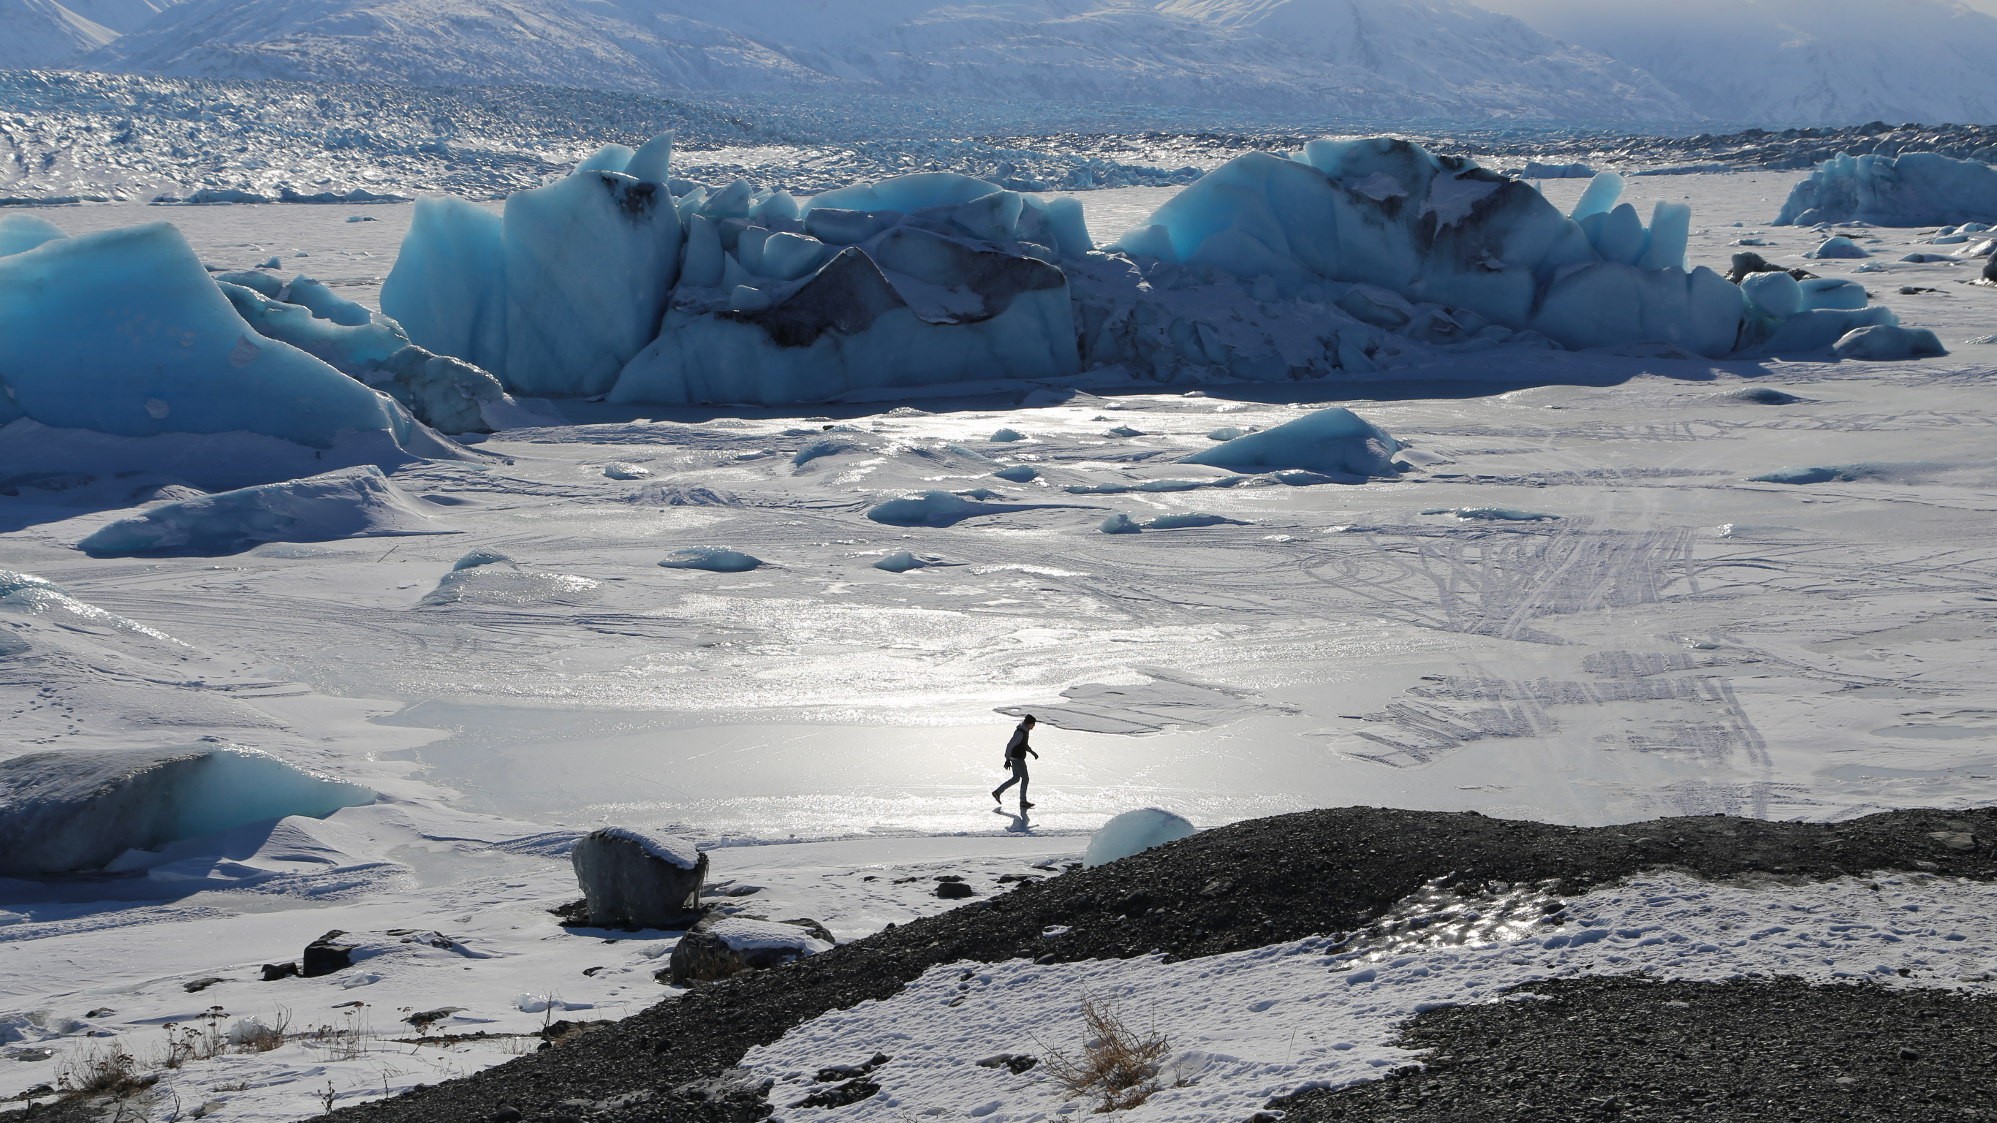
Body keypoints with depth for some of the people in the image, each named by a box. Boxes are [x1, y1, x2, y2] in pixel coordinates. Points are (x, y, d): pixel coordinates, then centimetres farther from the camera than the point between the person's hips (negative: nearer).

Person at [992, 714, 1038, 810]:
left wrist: (1032, 752, 15)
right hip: (1017, 759, -10)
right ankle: (1023, 802, 8)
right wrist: (1007, 760, -26)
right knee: (1025, 778, 0)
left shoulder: (1025, 730, 8)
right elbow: (1010, 745, -26)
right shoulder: (1020, 732, -24)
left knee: (1016, 779, 17)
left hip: (1019, 758, 10)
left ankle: (997, 792, 20)